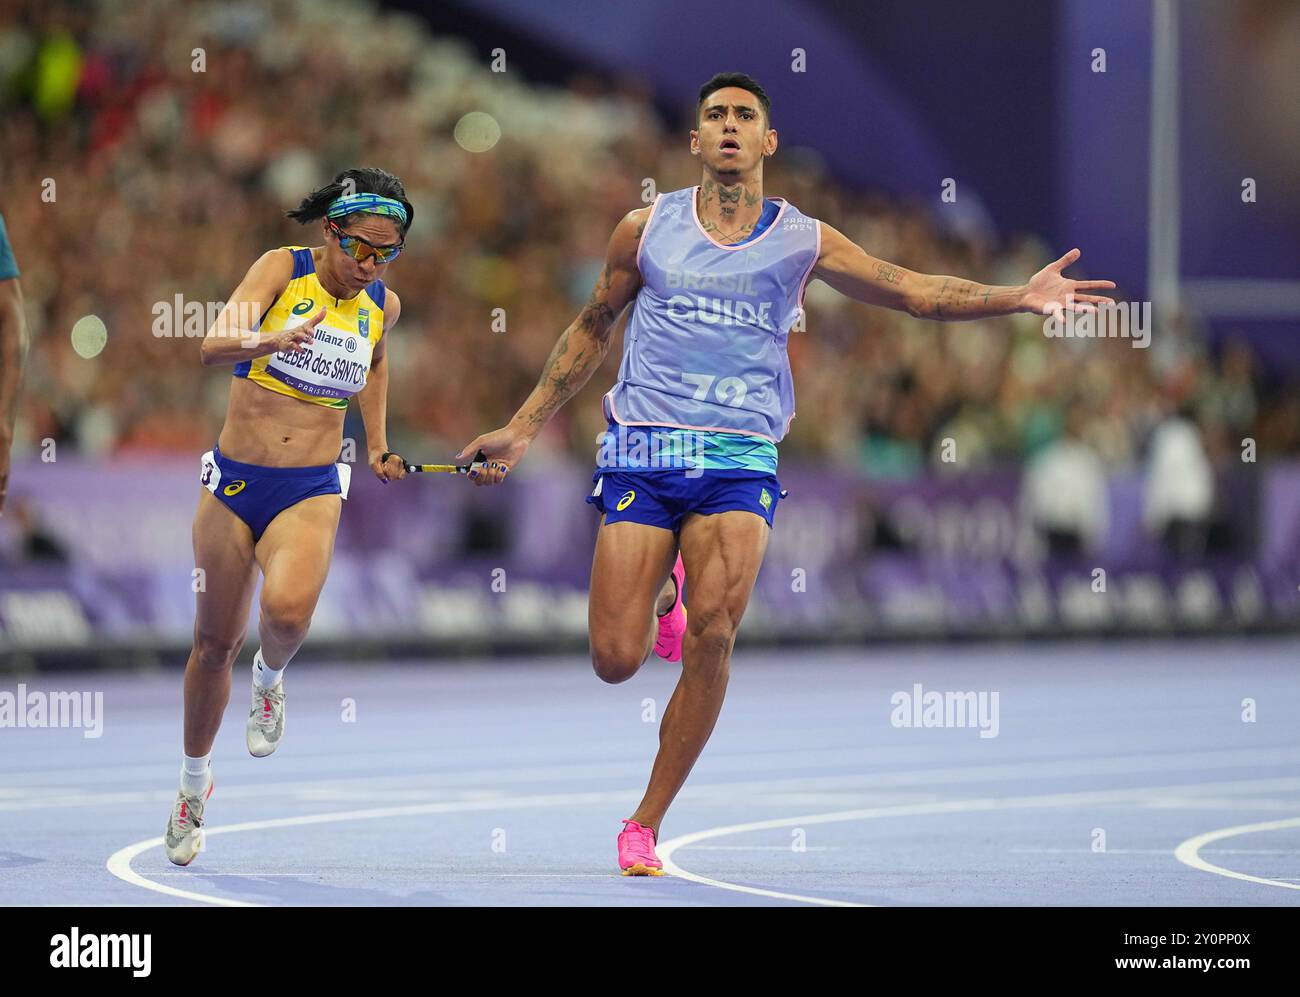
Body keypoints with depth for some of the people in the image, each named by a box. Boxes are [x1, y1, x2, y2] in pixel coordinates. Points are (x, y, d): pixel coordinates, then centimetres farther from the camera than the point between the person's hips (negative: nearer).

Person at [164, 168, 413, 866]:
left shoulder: (383, 305, 3)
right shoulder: (281, 269, -8)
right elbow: (213, 344, -24)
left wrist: (377, 444, 18)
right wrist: (273, 341, -43)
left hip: (311, 492, 1)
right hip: (234, 480, -1)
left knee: (287, 608, -29)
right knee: (216, 640, 8)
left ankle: (268, 679, 8)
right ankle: (194, 782, 31)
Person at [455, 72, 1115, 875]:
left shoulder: (803, 241, 6)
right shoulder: (647, 230, 8)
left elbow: (919, 292, 5)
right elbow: (591, 330, 19)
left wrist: (1021, 297, -9)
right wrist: (524, 429, 17)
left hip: (739, 458, 0)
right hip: (643, 449, 1)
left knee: (713, 634, -20)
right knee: (617, 659, -7)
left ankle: (647, 823, -7)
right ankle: (663, 591, 31)